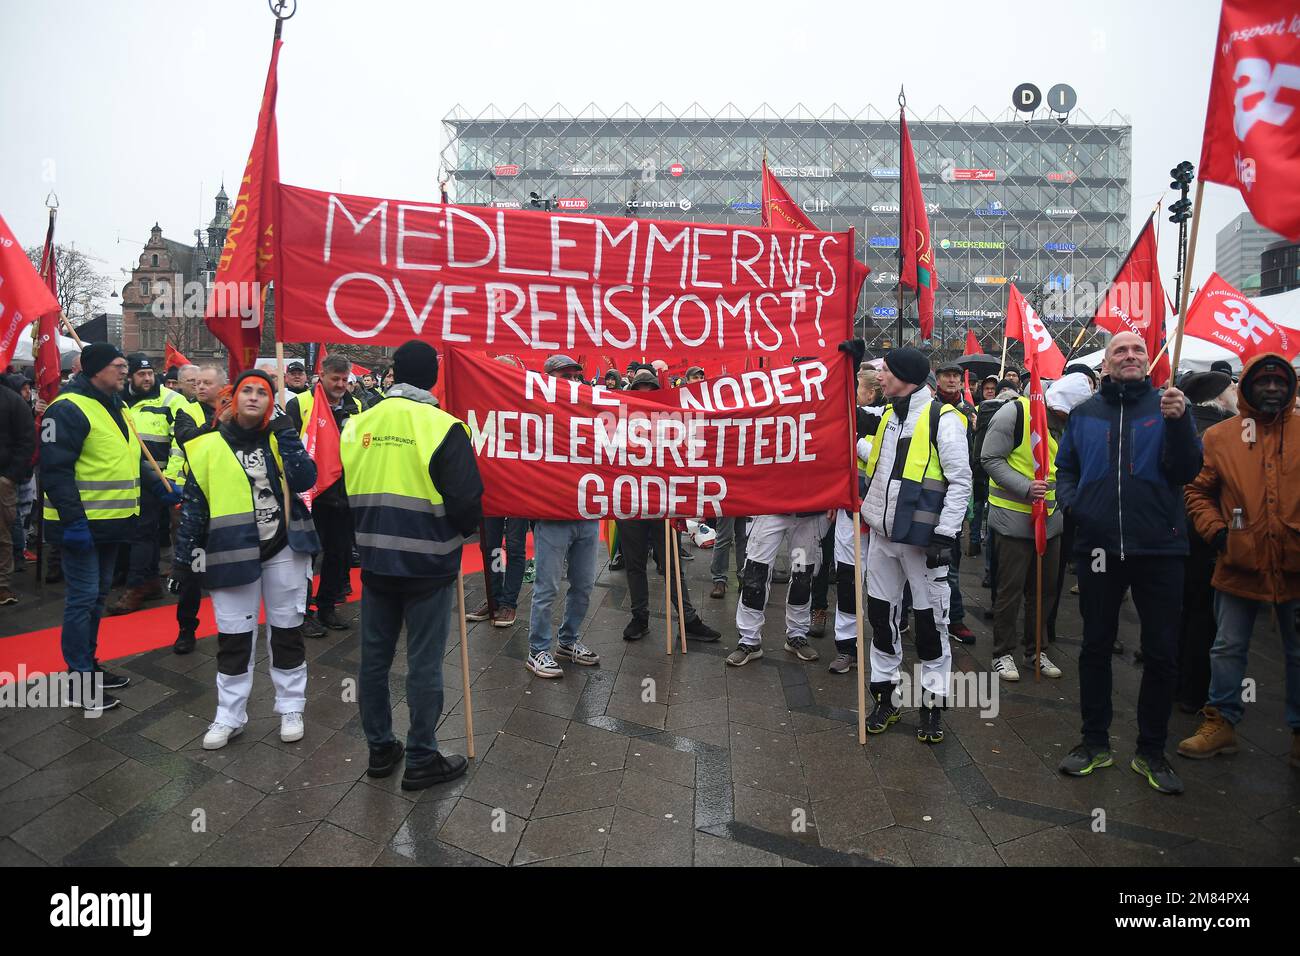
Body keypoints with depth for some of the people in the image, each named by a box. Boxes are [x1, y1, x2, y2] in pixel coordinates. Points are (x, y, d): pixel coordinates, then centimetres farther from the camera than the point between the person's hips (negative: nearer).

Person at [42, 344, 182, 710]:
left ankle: (89, 666, 30)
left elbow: (131, 458, 23)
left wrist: (161, 488, 11)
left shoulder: (117, 407, 14)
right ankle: (80, 684, 8)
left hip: (111, 522, 9)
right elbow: (56, 470, -21)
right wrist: (72, 521, -24)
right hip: (82, 525, -9)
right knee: (83, 597, -3)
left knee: (97, 595, 17)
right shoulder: (69, 409, -16)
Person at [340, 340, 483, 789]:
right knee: (424, 664, 6)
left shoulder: (358, 425, 1)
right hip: (428, 566, -5)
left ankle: (380, 749, 30)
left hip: (375, 563, 5)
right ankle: (422, 760, 17)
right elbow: (467, 500, -15)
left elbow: (340, 494, 9)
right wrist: (461, 530, 6)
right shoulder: (443, 427, -15)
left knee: (374, 658, 16)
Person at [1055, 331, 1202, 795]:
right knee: (1095, 647, 10)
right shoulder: (1085, 414, 7)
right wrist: (1073, 503, -5)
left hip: (1159, 548, -1)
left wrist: (1178, 421, -24)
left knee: (1161, 653, 6)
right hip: (1099, 547, 2)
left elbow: (1187, 471, -9)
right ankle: (1095, 742, 25)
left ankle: (1151, 751, 23)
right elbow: (1065, 470, 15)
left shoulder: (1168, 406, 1)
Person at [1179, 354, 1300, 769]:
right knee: (1228, 648, 11)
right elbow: (1197, 491, 5)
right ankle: (1221, 722, 23)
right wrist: (1216, 531, -7)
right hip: (1239, 564, 0)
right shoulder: (1220, 436, 0)